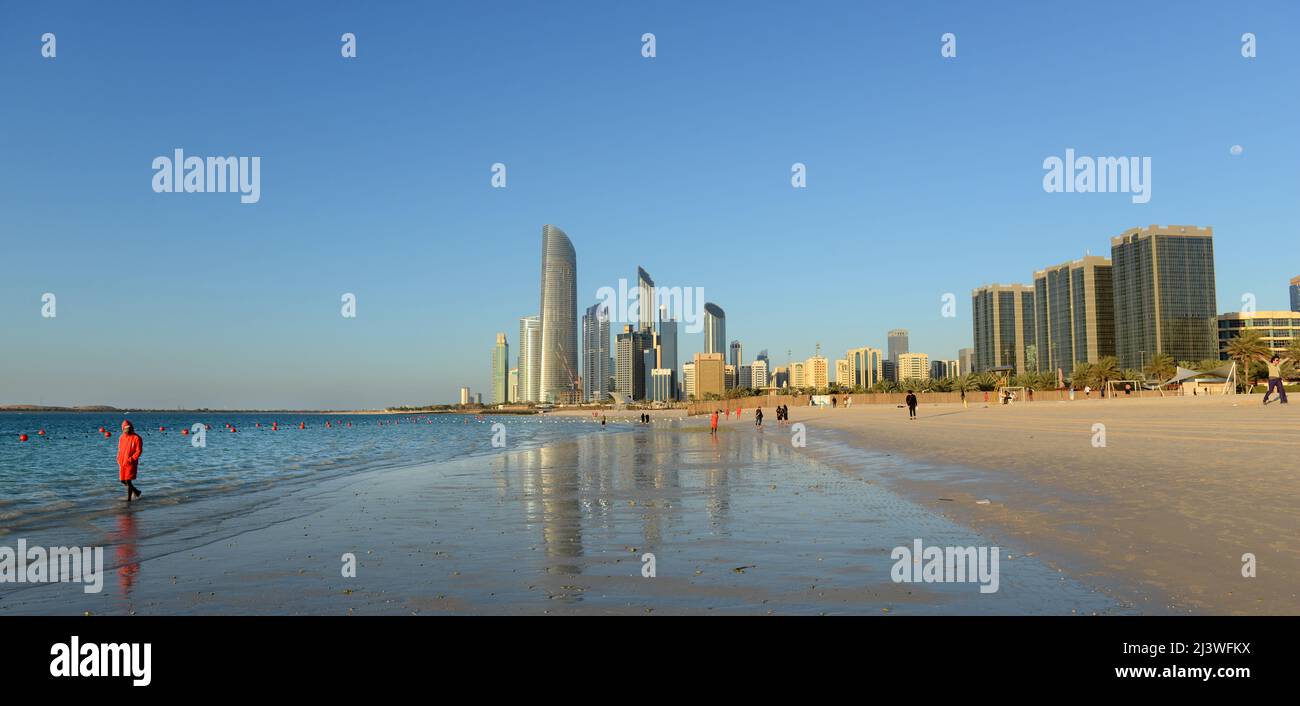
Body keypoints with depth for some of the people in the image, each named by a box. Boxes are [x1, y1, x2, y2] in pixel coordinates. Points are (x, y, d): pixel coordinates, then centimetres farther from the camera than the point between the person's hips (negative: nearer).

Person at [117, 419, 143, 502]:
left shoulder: (136, 438, -10)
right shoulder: (121, 437, 9)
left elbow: (139, 451, -13)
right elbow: (119, 449, 18)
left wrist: (131, 459, -21)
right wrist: (119, 459, 4)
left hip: (131, 463, -7)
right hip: (122, 463, 7)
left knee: (128, 480, -8)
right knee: (123, 480, 10)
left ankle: (129, 498, 0)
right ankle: (136, 491, 31)